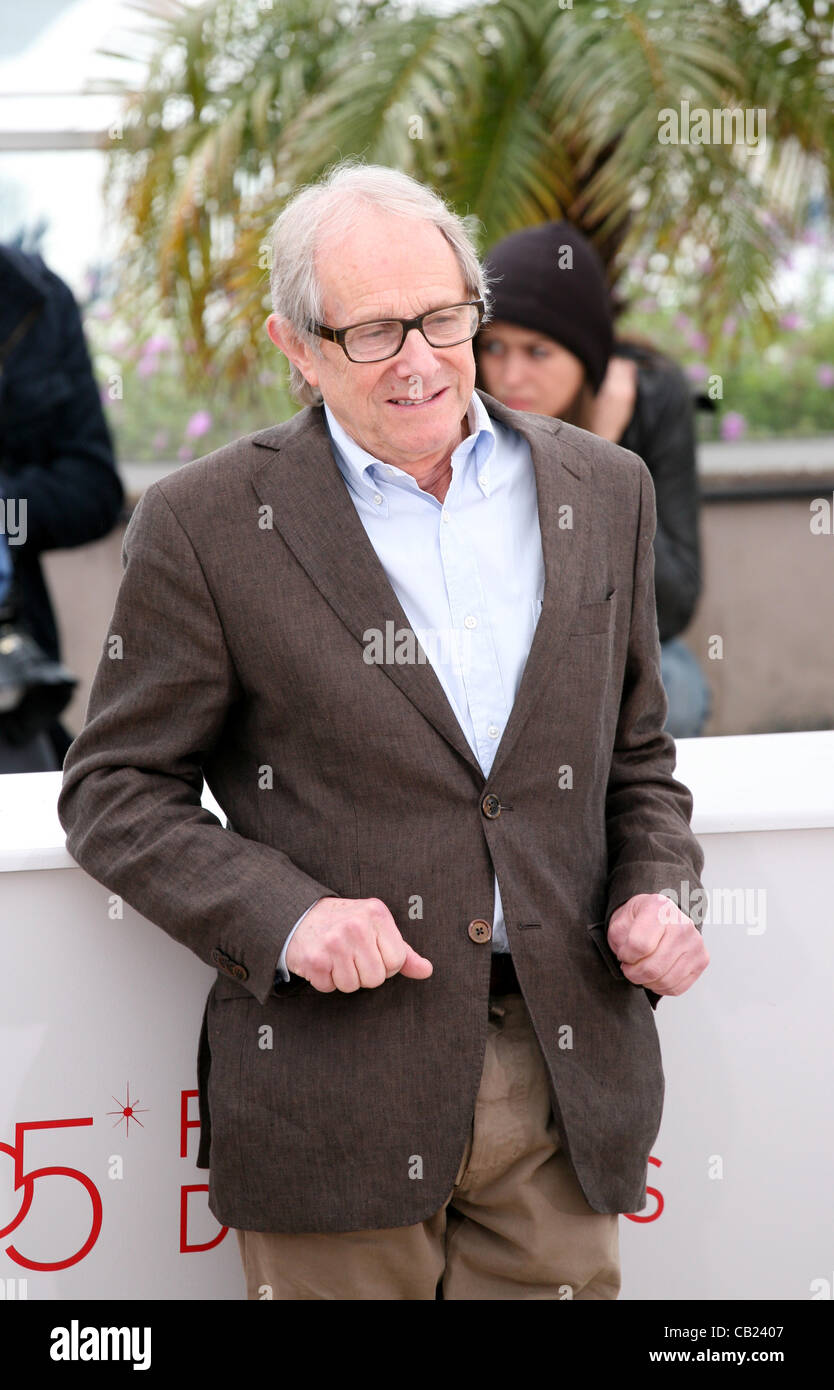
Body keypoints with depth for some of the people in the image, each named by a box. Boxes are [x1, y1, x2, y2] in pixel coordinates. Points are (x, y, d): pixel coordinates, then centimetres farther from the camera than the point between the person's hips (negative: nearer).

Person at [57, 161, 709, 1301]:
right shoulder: (206, 525, -4)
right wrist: (282, 913, -16)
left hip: (567, 1074, 4)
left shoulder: (604, 491, 9)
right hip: (335, 1095, -3)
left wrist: (655, 891, -1)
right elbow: (113, 791, -1)